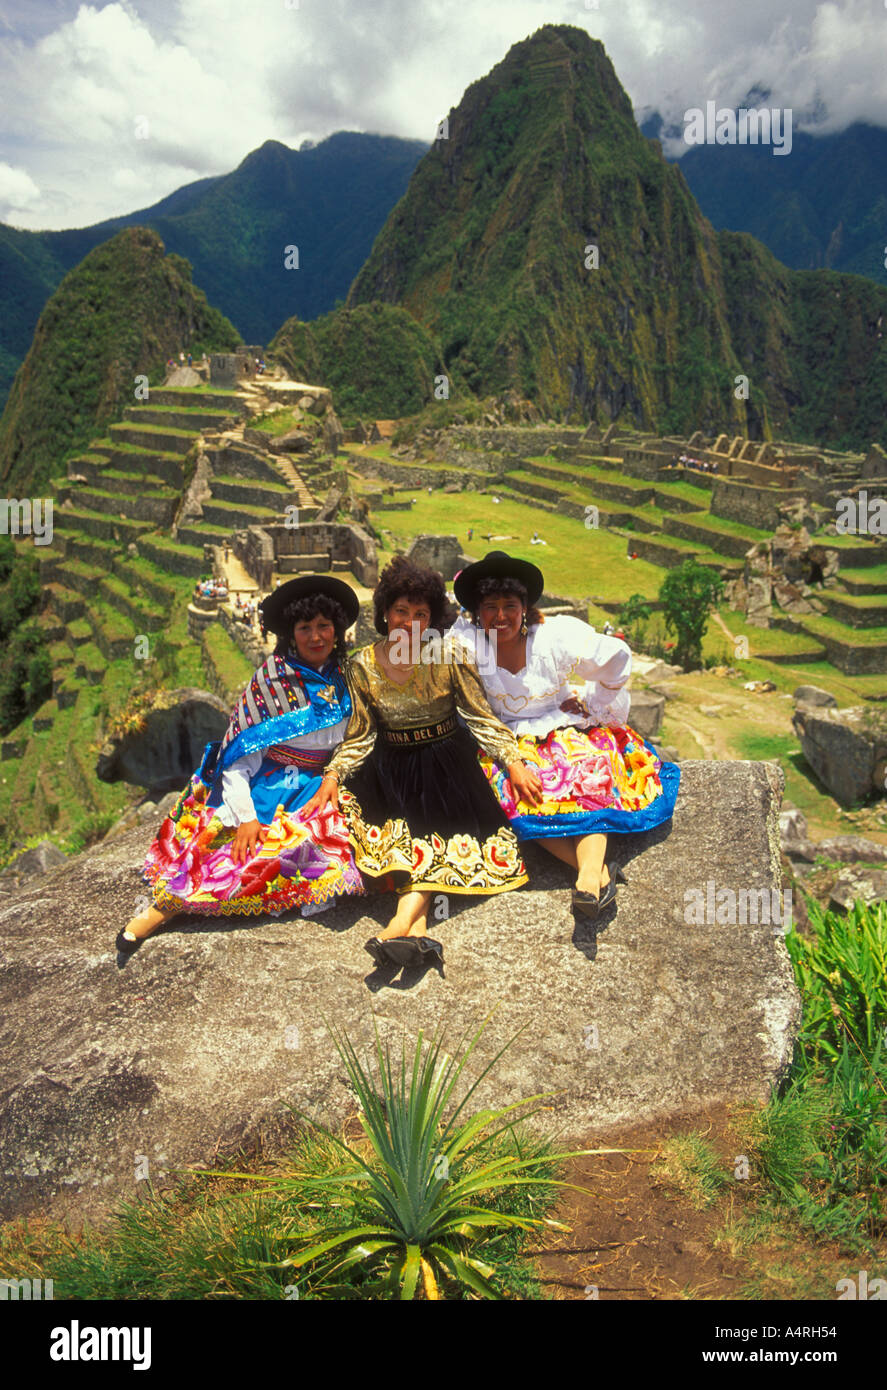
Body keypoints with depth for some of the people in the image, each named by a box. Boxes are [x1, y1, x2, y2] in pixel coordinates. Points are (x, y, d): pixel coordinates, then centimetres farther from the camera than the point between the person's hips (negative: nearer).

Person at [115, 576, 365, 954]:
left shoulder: (344, 677, 5)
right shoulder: (273, 677, -10)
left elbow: (354, 739, 17)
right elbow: (240, 750, -13)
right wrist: (245, 816, -21)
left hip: (312, 785, 5)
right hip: (265, 782, -5)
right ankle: (162, 909, -22)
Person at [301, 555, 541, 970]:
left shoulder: (448, 656, -5)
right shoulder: (363, 666, 0)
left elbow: (481, 718, -1)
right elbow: (360, 735, 6)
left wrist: (514, 763, -11)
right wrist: (333, 775, -9)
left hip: (446, 762, -1)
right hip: (392, 769, 1)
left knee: (441, 835, -26)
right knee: (403, 838, -25)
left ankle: (402, 922, -37)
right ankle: (418, 930, -34)